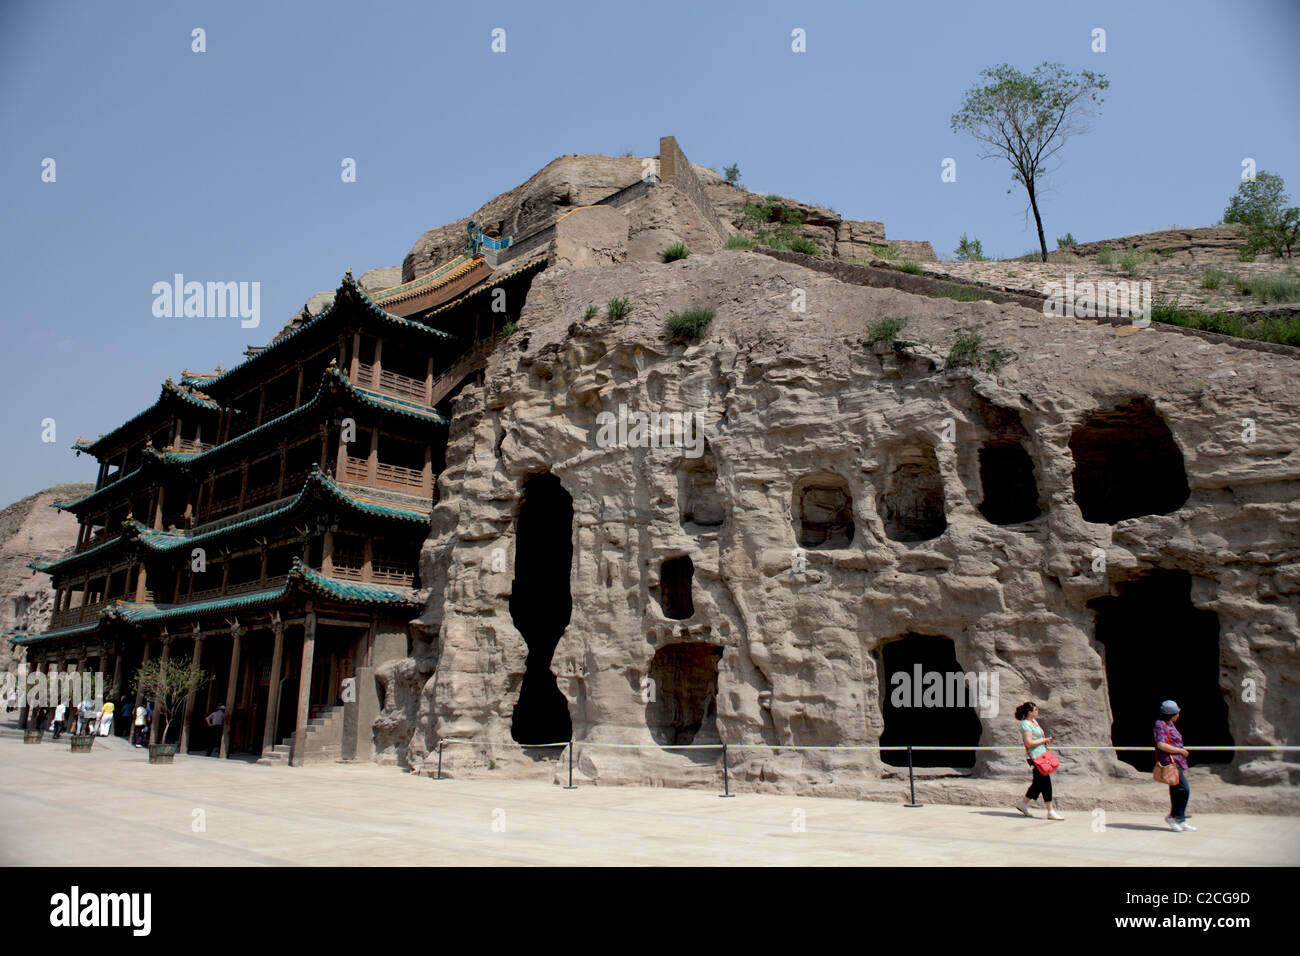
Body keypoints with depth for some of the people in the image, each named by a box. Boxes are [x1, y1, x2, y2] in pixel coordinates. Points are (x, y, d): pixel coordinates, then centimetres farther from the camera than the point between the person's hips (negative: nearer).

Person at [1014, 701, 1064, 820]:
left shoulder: (1034, 721, 16)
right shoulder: (1025, 724, -15)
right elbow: (1029, 743, -21)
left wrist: (1046, 740, 10)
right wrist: (1044, 740, -13)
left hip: (1041, 755, 10)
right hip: (1035, 757, -10)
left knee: (1039, 782, 13)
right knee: (1045, 782, -7)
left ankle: (1023, 803, 24)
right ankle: (1050, 812, 0)